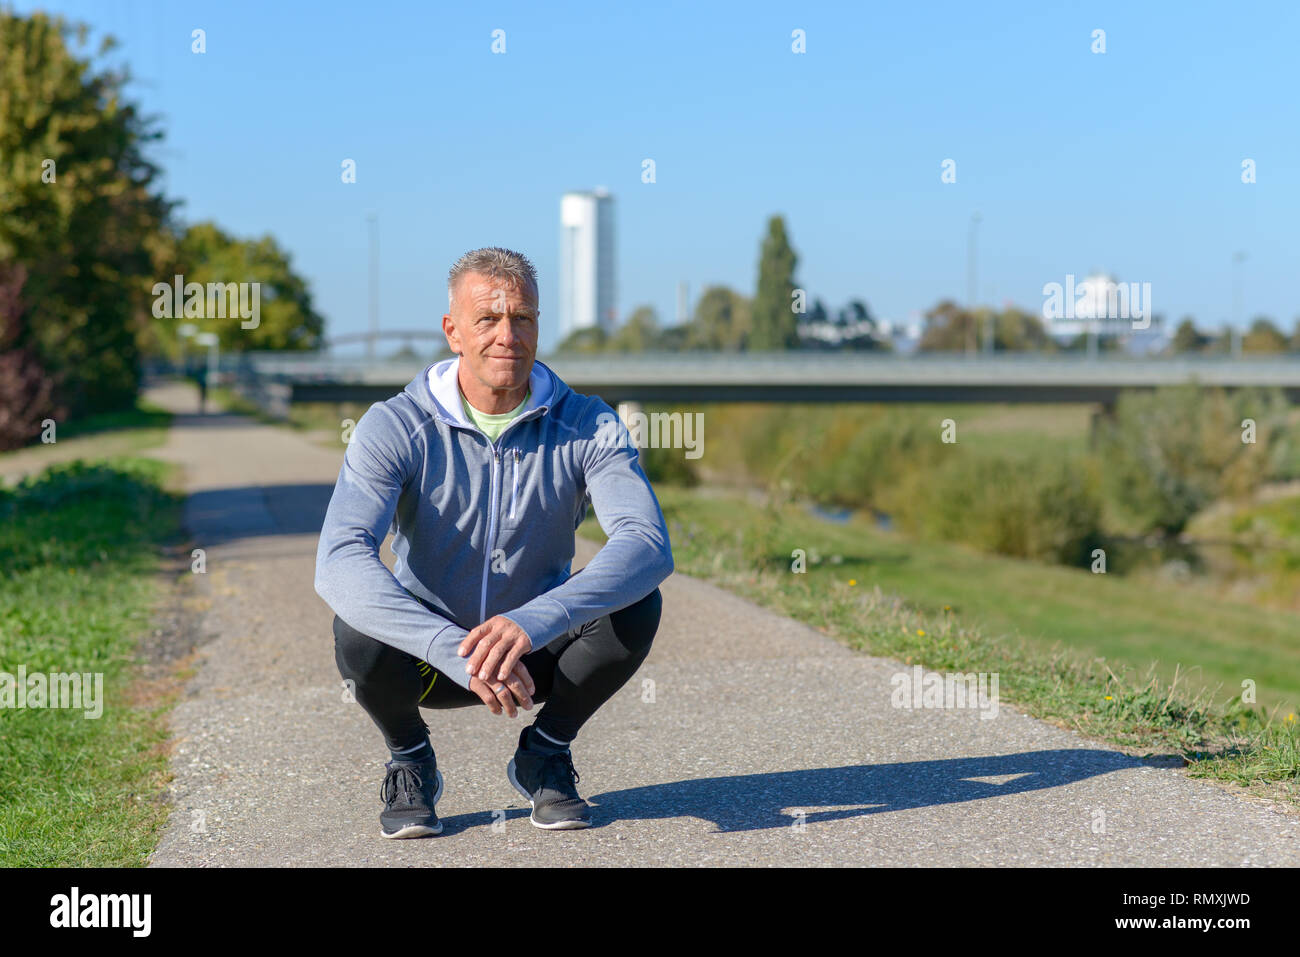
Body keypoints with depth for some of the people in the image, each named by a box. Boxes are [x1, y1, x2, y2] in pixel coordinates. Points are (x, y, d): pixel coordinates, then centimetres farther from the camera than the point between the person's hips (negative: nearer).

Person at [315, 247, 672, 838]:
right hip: (428, 656, -1)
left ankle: (544, 754, 1)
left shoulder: (589, 427, -15)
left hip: (540, 654, 1)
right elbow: (340, 562, -32)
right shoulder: (394, 428, -19)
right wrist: (459, 653, -46)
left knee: (636, 607, -26)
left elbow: (649, 544, -31)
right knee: (359, 630, -33)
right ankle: (410, 760, 0)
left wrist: (531, 622, -47)